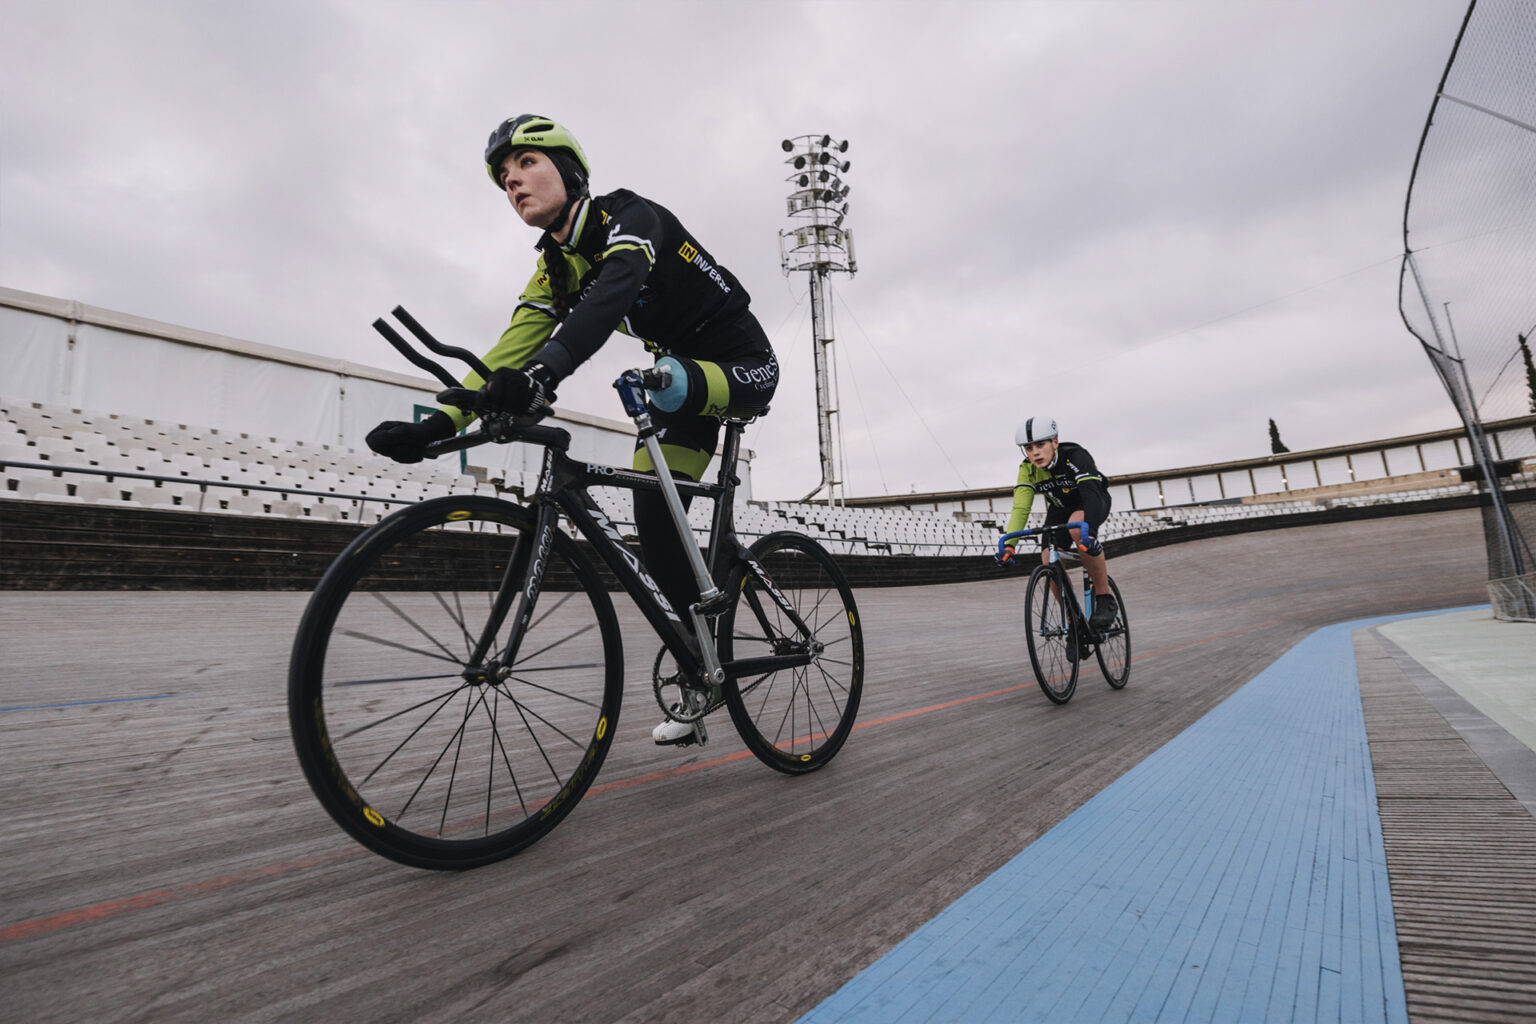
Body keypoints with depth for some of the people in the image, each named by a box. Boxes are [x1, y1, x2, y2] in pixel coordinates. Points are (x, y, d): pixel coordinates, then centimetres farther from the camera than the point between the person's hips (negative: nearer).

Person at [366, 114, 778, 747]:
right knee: (653, 525, -1)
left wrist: (546, 371, -57)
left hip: (743, 368, -7)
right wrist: (435, 426, -19)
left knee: (664, 380, -39)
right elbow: (510, 350, -7)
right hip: (681, 377, 7)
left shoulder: (628, 217, -18)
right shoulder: (555, 268, 3)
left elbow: (614, 291, -40)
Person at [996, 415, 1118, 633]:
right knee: (1049, 561, -15)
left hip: (1094, 501, -4)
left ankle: (1105, 598, -25)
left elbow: (1091, 493, -44)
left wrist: (1089, 532, -61)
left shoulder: (1075, 455, -32)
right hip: (1060, 507, 5)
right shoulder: (1027, 470, -20)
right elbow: (1020, 508, -27)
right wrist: (1009, 543, -42)